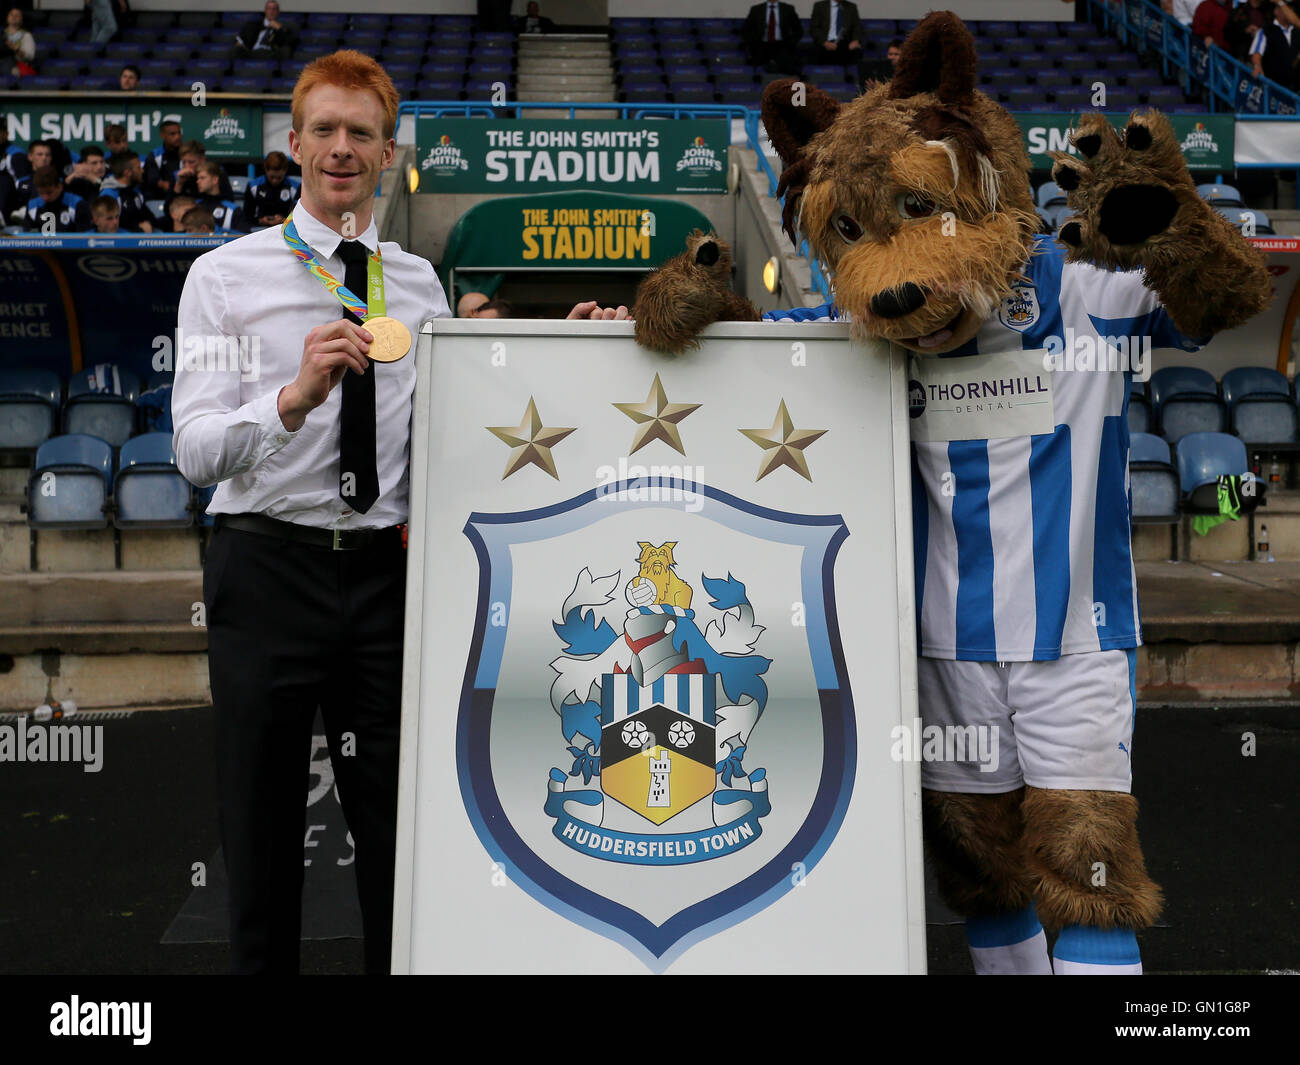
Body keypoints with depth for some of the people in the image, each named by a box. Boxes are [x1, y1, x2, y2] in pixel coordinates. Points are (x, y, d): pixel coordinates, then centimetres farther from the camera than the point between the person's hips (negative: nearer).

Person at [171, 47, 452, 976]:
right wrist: (295, 397, -27)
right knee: (263, 826, 10)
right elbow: (194, 451, -10)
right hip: (269, 565, -2)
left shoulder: (421, 283, 11)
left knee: (400, 823, 11)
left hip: (389, 570, 3)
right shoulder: (226, 275, 0)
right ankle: (262, 964, 30)